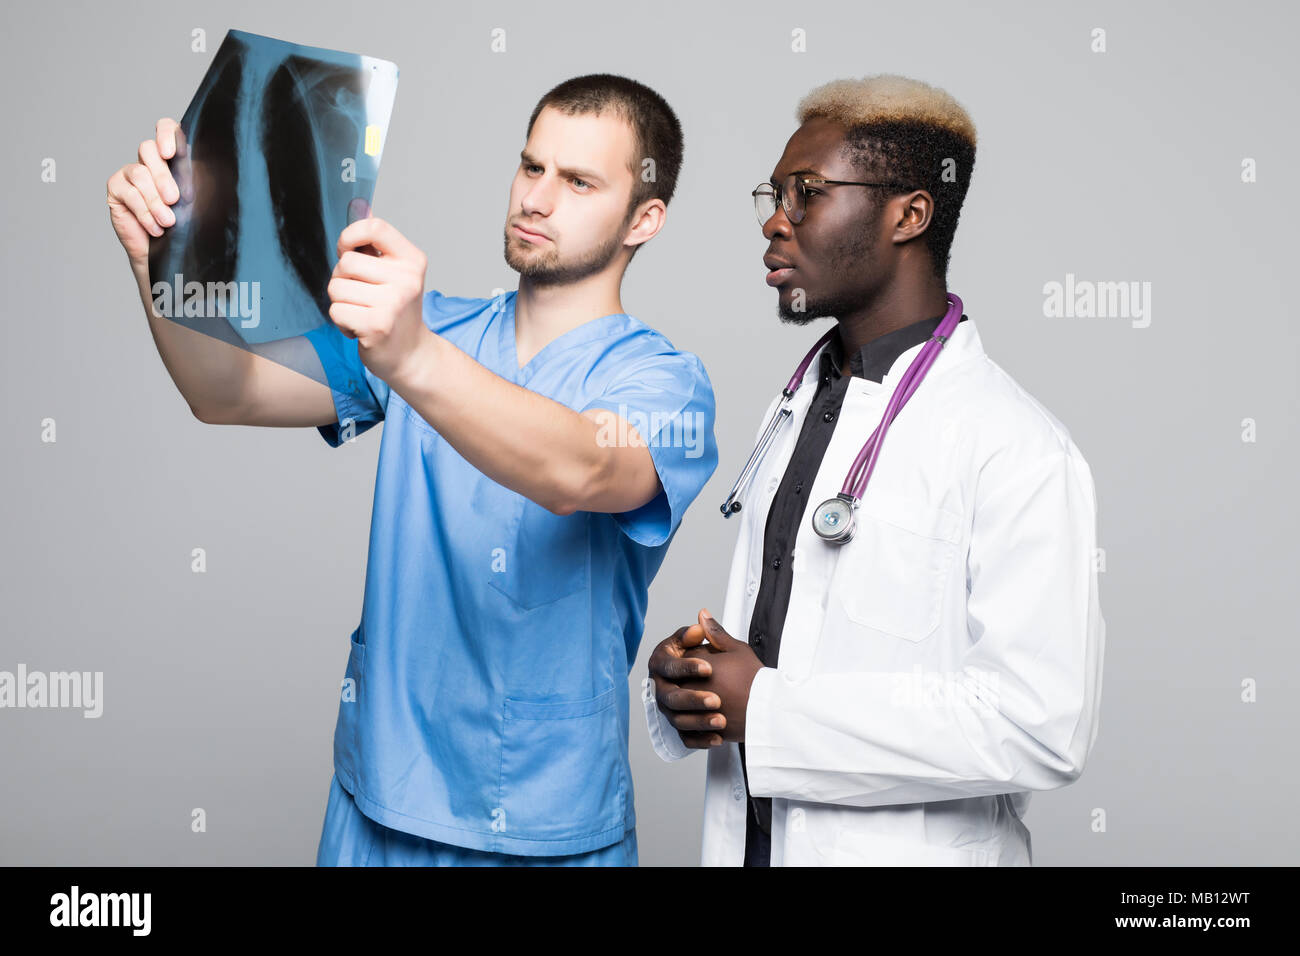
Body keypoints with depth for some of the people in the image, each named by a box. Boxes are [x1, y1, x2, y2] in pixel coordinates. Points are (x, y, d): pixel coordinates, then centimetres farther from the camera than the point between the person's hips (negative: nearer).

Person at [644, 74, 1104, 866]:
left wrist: (769, 709, -23)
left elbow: (1042, 726, -25)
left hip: (914, 849, -7)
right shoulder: (803, 407, 8)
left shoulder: (1019, 450, -18)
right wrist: (684, 682, -7)